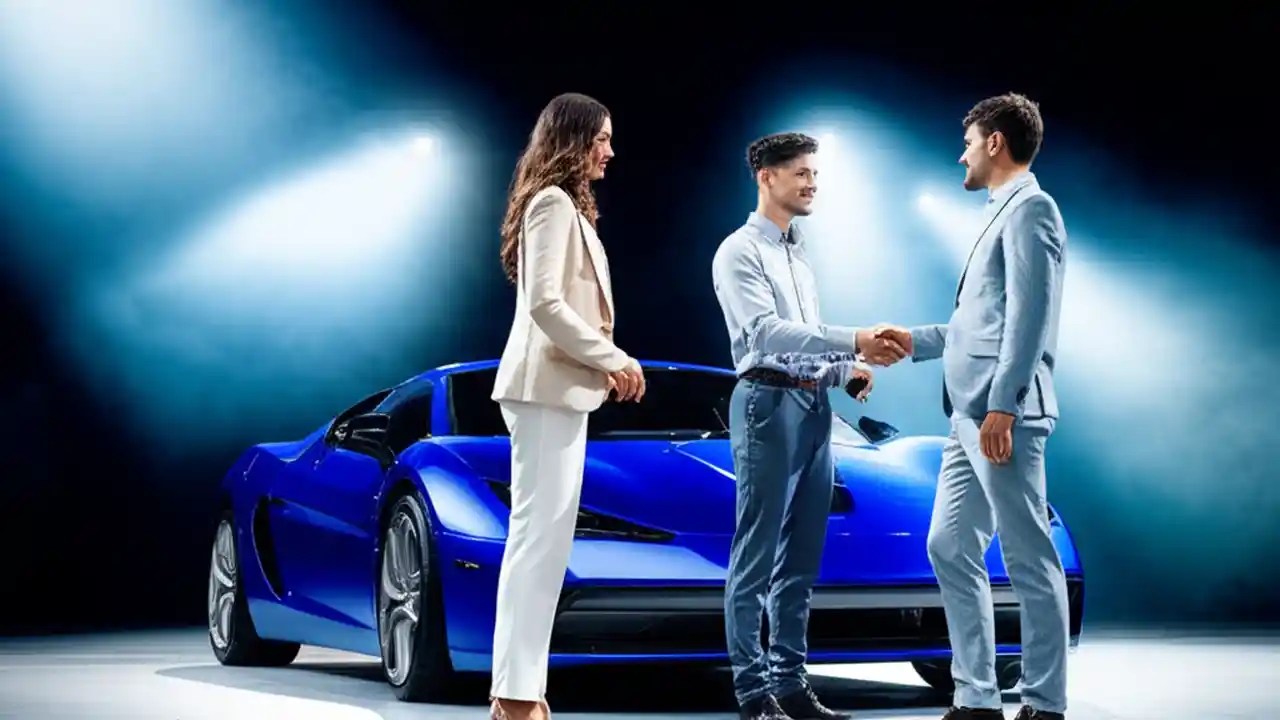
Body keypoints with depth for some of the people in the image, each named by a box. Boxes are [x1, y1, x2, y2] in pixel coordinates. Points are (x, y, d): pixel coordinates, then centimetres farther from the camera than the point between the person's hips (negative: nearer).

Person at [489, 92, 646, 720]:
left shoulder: (566, 205, 20)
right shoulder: (553, 202, -10)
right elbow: (545, 304, -20)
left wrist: (605, 365, 7)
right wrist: (613, 359, -13)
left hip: (560, 388, 10)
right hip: (547, 389, -10)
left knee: (542, 538, 9)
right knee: (540, 534, -12)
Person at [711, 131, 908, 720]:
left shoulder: (799, 254, 21)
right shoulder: (740, 252, -5)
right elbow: (766, 332, -18)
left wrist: (847, 369, 4)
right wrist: (853, 341, -25)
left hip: (814, 405, 8)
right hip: (769, 403, -8)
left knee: (800, 561, 9)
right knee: (757, 557, -6)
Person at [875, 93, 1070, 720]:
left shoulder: (1029, 209, -8)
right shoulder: (1001, 213, 21)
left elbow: (1027, 317, -17)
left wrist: (1003, 406, -23)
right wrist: (917, 341, 29)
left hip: (1003, 416, -10)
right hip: (971, 415, 10)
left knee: (1029, 560, -6)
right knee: (950, 549, 10)